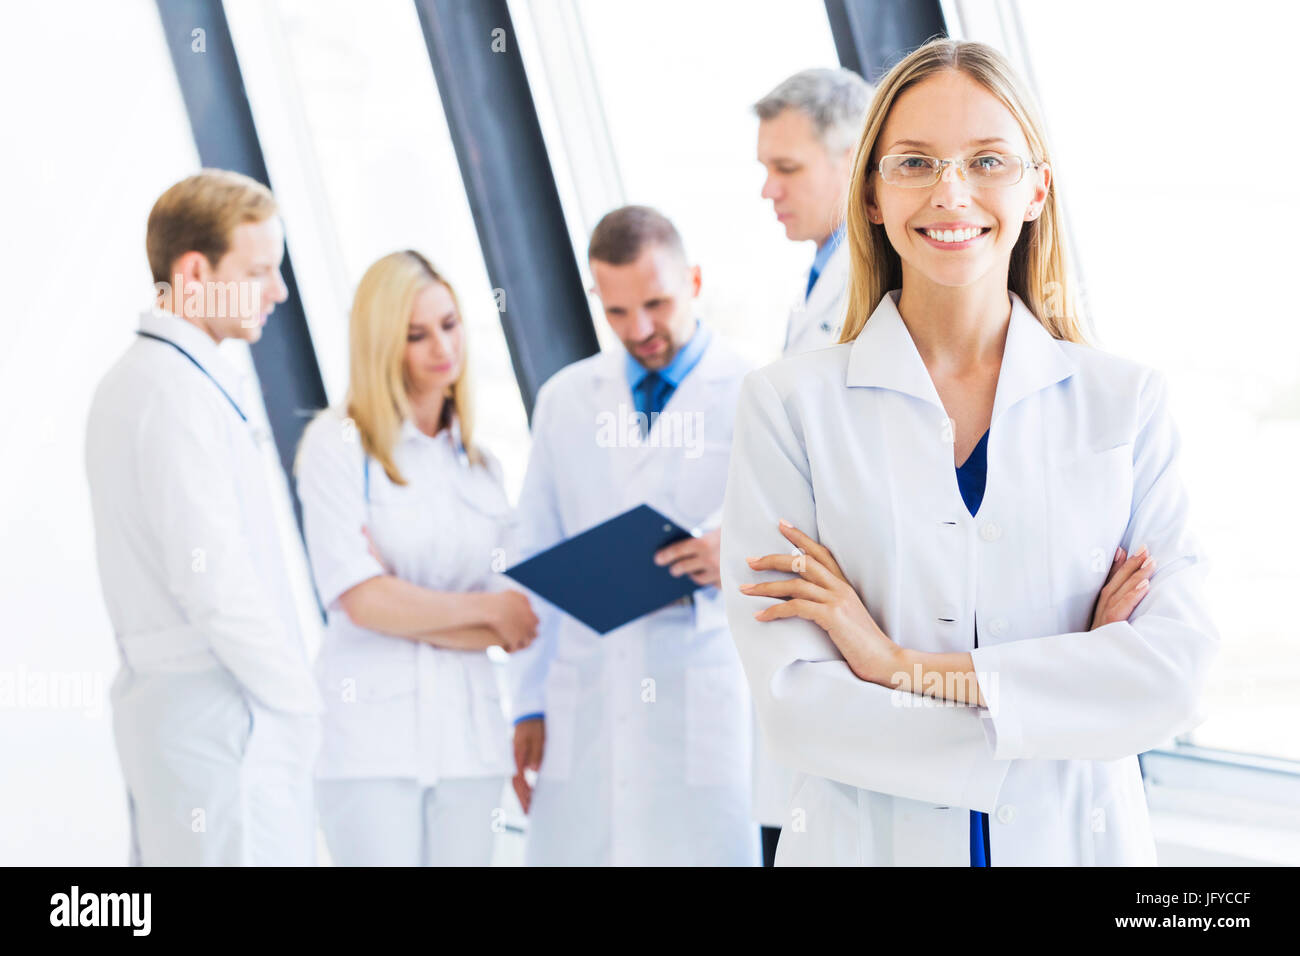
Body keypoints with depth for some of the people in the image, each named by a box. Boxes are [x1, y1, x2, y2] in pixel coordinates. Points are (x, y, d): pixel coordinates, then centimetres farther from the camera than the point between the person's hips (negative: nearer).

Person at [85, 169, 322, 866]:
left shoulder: (132, 379, 15)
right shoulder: (180, 394, -16)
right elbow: (212, 580, -22)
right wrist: (298, 699, -10)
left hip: (156, 700, 10)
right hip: (221, 721, -10)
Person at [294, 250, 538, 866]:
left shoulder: (480, 463, 15)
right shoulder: (338, 443, -1)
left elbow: (507, 632, 10)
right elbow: (362, 601, -9)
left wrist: (412, 612, -7)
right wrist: (488, 610, 0)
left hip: (468, 732, 5)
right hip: (373, 731, -4)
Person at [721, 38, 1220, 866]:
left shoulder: (1127, 402, -2)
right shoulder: (788, 405, -7)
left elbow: (1177, 673, -12)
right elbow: (795, 705, -14)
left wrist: (907, 667, -17)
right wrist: (1074, 689, -15)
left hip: (1080, 840, 1)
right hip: (869, 839, -1)